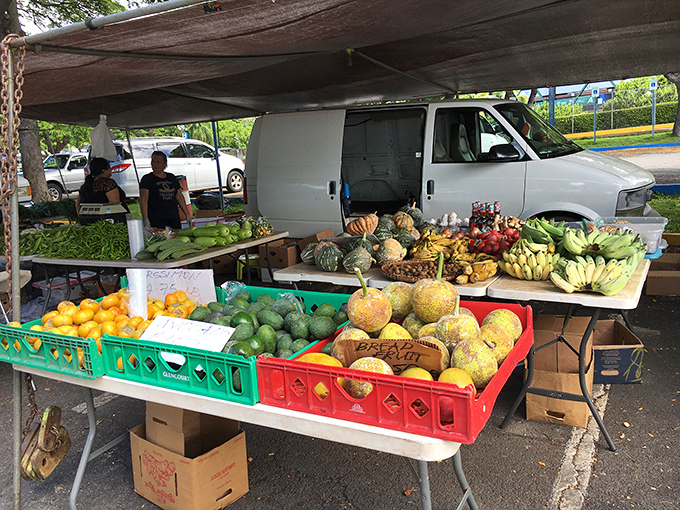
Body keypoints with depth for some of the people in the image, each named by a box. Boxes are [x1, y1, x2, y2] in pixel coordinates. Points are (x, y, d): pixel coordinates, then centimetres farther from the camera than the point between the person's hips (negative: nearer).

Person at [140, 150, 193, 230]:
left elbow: (180, 197, 19)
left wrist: (187, 214, 15)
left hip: (174, 218, 4)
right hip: (156, 219, -4)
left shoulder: (172, 178, 14)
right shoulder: (147, 179, 1)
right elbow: (143, 200, -8)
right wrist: (145, 219, -19)